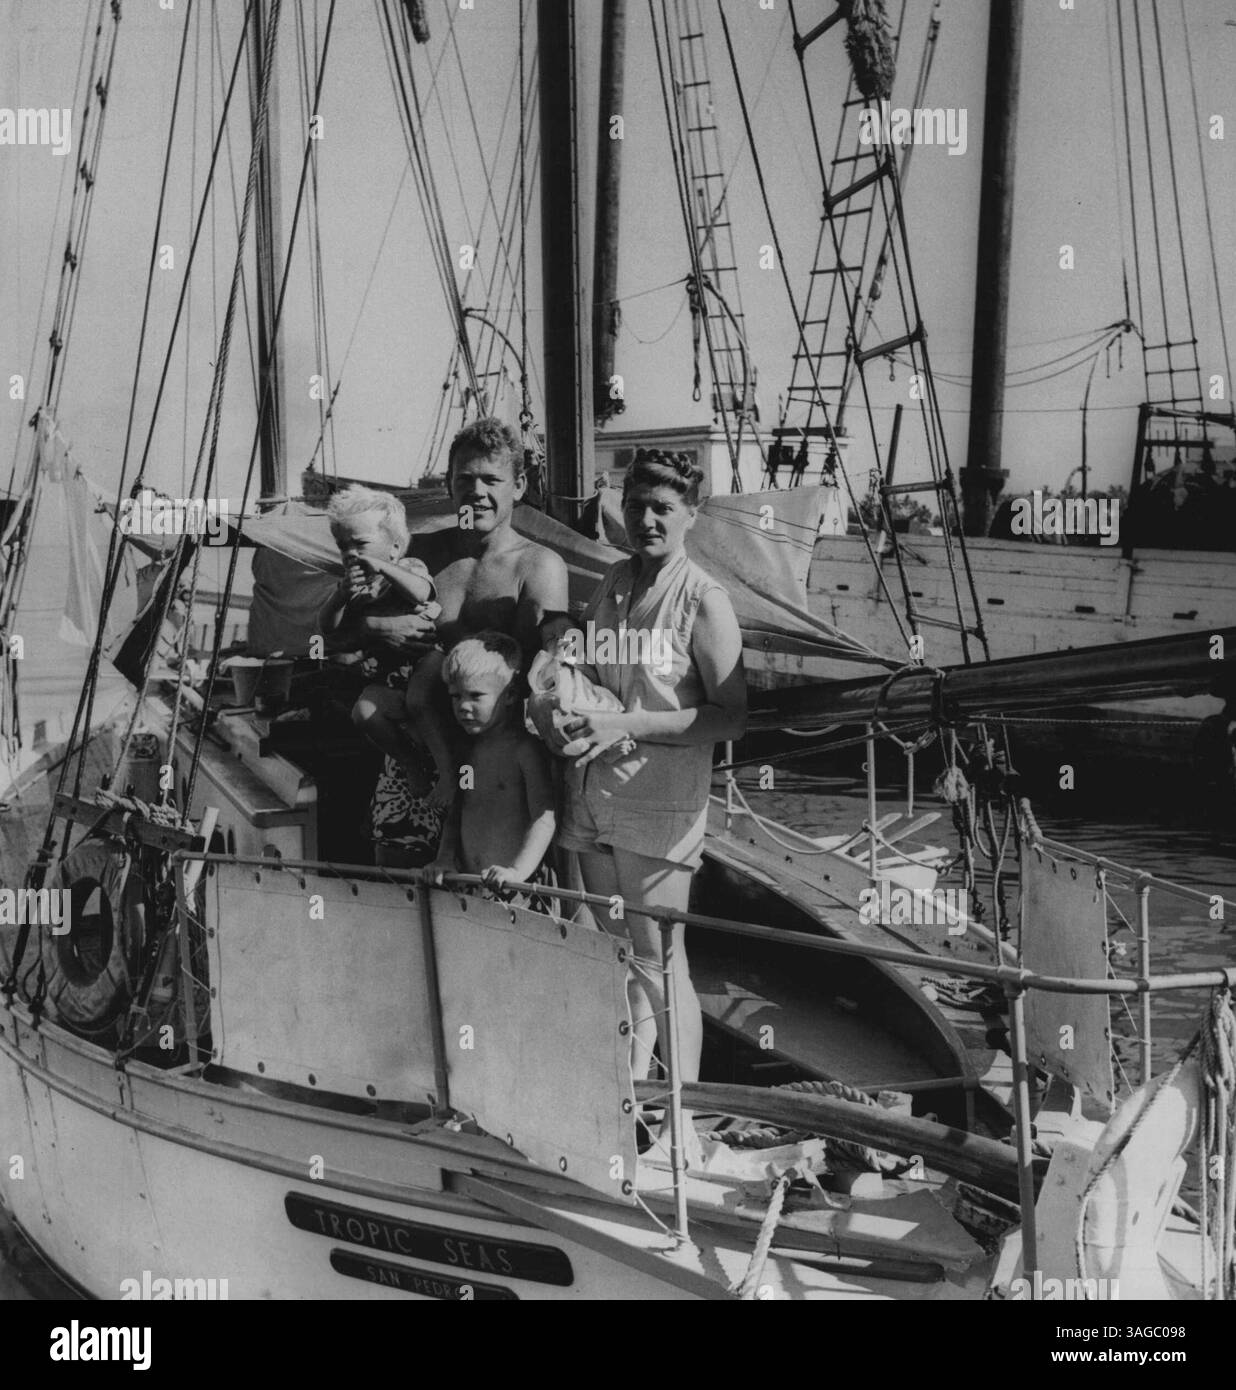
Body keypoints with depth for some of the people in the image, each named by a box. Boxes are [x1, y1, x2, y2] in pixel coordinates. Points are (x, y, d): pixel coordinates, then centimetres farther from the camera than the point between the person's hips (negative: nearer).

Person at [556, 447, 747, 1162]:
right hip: (594, 794, 6)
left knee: (661, 963, 0)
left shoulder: (703, 600, -9)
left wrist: (627, 724, -18)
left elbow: (733, 716, -13)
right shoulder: (613, 583, 10)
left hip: (660, 803, -6)